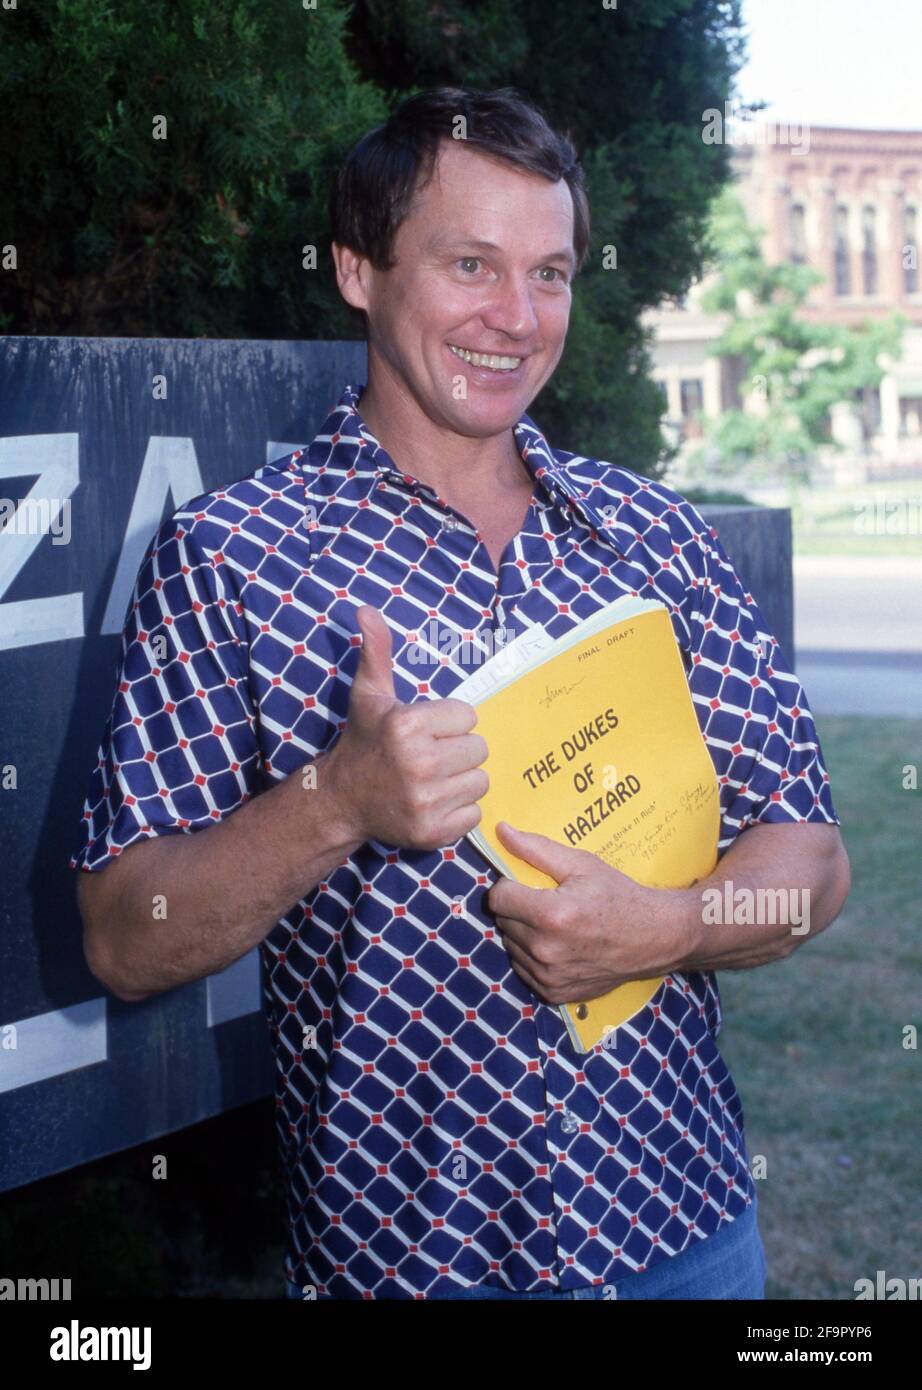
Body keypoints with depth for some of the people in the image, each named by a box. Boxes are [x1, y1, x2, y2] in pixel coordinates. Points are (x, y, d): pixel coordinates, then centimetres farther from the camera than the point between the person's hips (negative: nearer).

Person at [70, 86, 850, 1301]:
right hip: (400, 1245, -3)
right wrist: (339, 801, -26)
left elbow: (810, 859, 3)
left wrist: (668, 927, -17)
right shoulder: (226, 556, -8)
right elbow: (125, 948, -10)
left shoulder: (655, 534, 2)